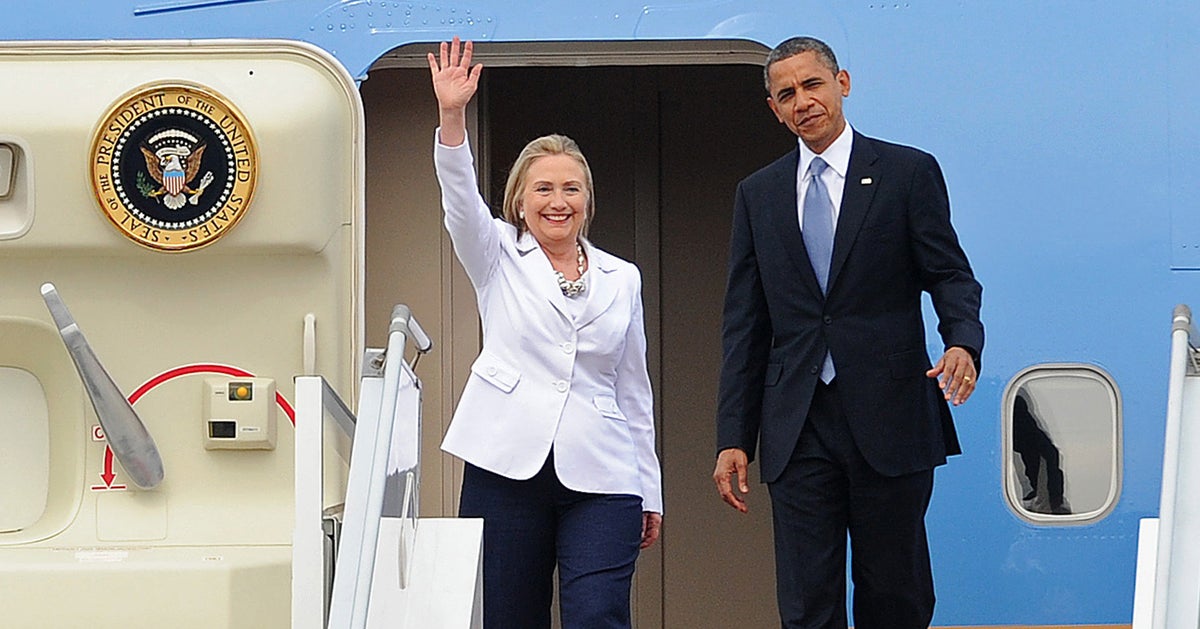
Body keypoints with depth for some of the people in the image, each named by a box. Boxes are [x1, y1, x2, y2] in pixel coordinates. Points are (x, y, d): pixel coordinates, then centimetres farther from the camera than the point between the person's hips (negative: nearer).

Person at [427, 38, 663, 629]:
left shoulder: (621, 279, 14)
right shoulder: (499, 259, 9)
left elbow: (634, 387, 17)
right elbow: (460, 201, -10)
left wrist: (650, 490, 15)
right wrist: (452, 116, -26)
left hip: (600, 480, 1)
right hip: (506, 468, -1)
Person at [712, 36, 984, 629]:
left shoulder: (908, 173, 4)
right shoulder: (758, 194, 13)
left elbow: (951, 276, 0)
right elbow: (744, 328, 12)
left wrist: (963, 341, -23)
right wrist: (733, 438, 6)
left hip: (889, 422, -2)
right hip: (798, 426, 3)